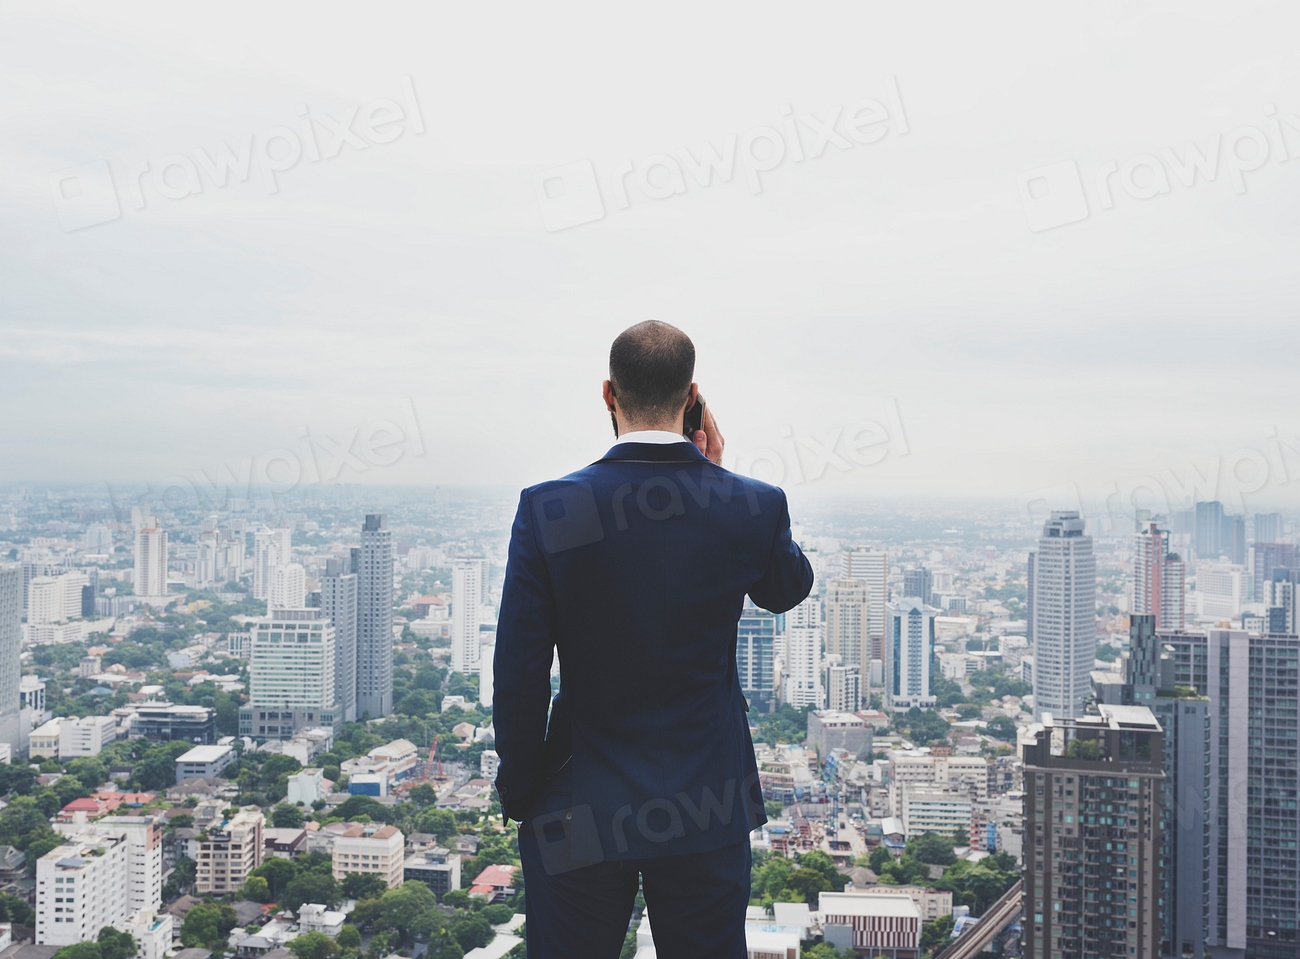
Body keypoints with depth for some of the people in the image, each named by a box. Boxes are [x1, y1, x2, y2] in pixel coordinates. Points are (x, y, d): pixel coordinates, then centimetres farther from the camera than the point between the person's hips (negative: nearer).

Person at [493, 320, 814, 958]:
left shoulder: (547, 509, -15)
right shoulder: (756, 507, -11)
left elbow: (519, 675, -11)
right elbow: (789, 590, 12)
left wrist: (518, 792, 4)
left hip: (581, 810, -1)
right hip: (709, 808, 1)